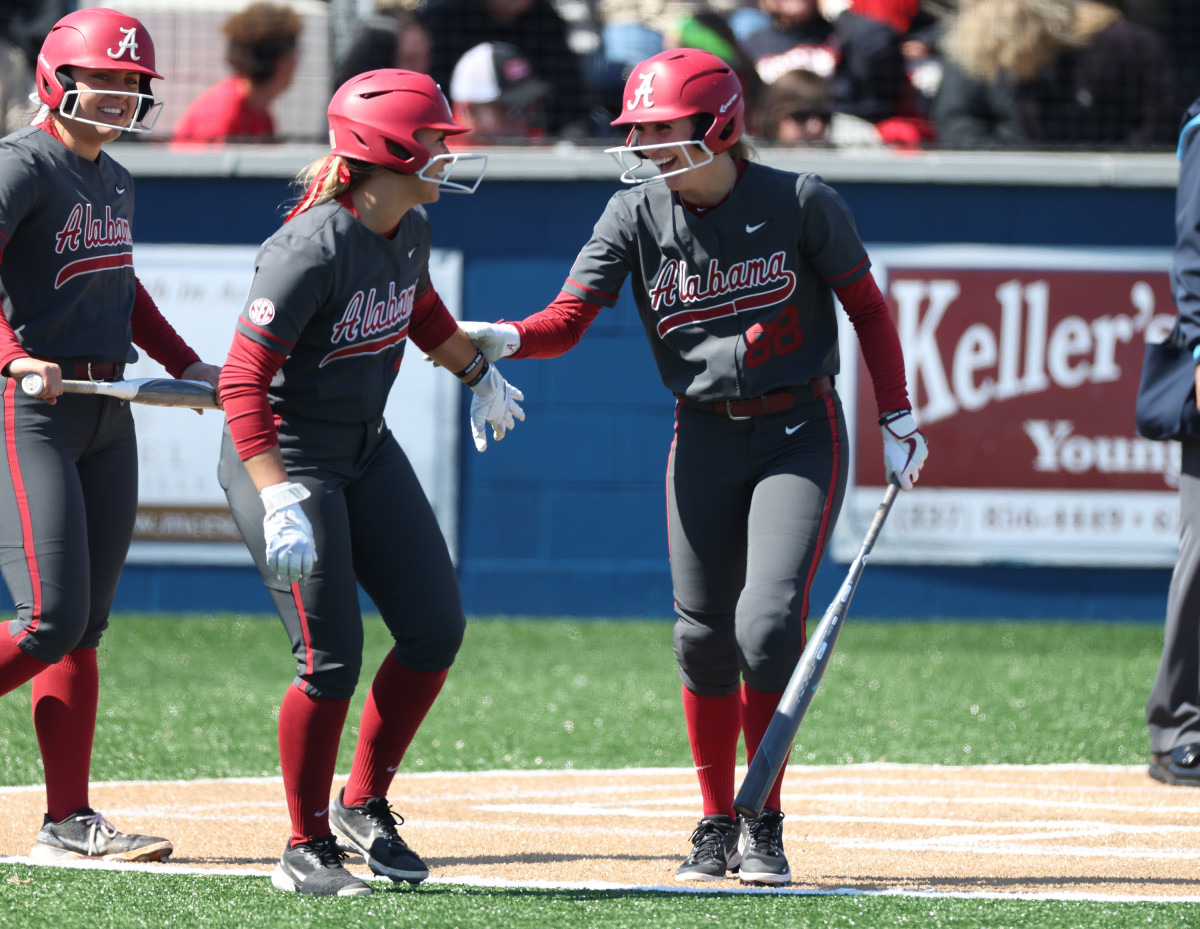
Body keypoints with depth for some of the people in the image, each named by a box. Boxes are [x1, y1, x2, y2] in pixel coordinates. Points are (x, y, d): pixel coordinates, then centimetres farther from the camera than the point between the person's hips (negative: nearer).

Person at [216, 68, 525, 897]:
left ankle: (365, 805, 21)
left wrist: (479, 371, 36)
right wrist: (281, 501, -37)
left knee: (436, 630, 4)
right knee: (333, 660, -10)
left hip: (368, 452, 8)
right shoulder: (314, 249, -26)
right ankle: (307, 851, 6)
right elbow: (244, 382, -29)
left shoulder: (410, 230, -1)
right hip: (287, 458, -8)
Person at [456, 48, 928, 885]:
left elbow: (867, 306, 2)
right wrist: (499, 339, -32)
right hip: (704, 439, 3)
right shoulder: (636, 217, -4)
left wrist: (898, 422, 1)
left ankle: (765, 827, -1)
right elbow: (567, 320, -11)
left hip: (801, 436, -3)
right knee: (703, 637, 2)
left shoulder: (799, 203, -10)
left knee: (767, 624, -15)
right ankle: (716, 830, 18)